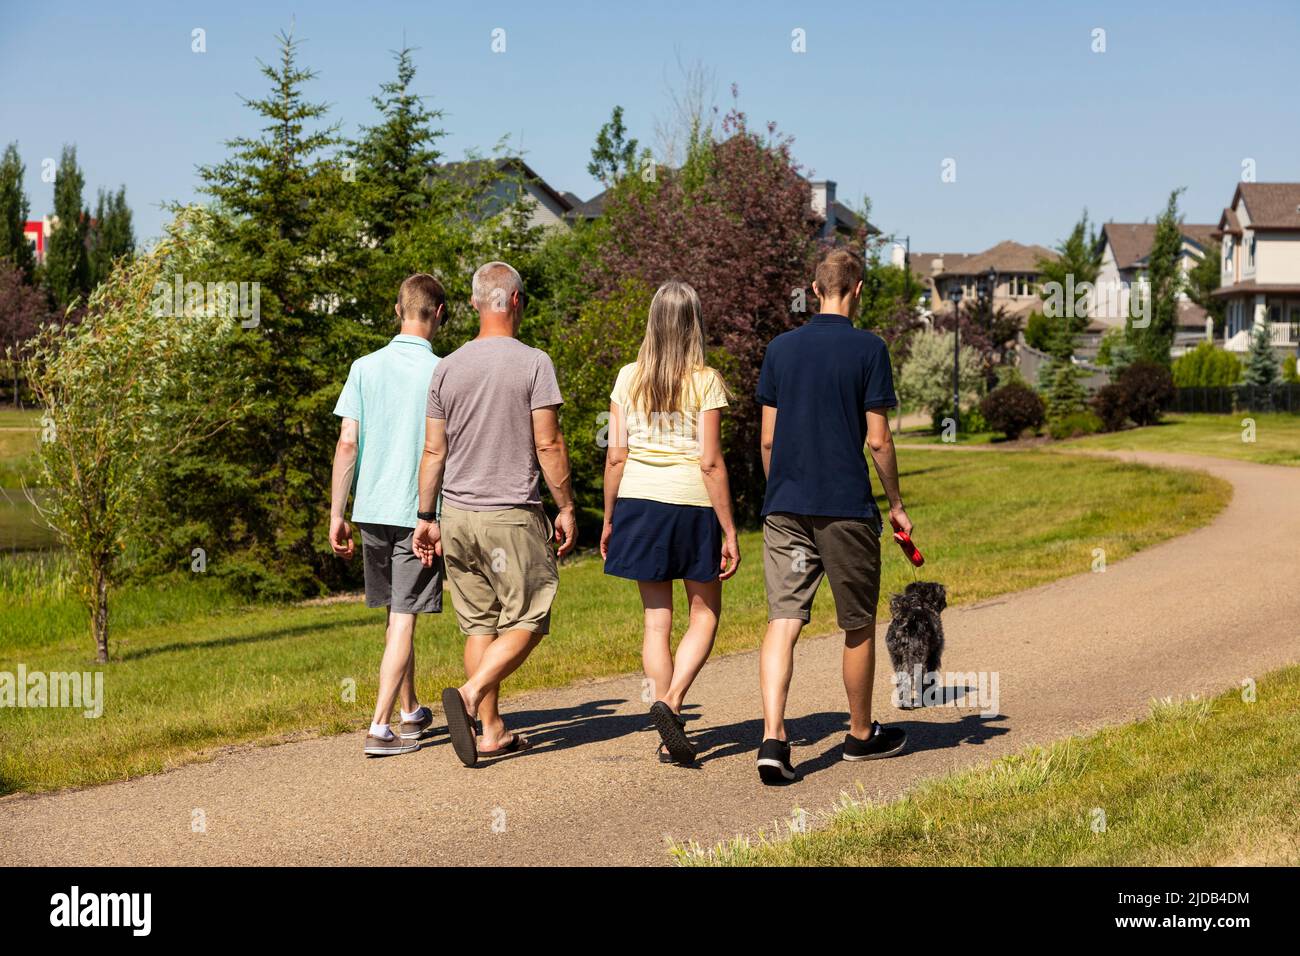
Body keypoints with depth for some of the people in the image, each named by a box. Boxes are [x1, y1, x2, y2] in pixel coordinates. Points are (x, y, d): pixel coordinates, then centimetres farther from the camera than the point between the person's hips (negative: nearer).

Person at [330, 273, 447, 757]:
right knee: (403, 619, -2)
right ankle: (380, 727, -8)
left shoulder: (365, 368, 2)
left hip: (372, 510, 4)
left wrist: (336, 514, 4)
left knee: (397, 615, 18)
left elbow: (347, 444, -1)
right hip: (421, 516, -4)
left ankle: (412, 712, 31)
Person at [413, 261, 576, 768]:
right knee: (526, 621, 3)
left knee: (479, 625, 10)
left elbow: (433, 451, 7)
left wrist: (426, 516, 13)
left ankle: (492, 731, 11)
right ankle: (470, 694, -17)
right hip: (512, 517, -5)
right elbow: (548, 445, -9)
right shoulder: (534, 364, -7)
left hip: (457, 515, 5)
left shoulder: (447, 368, 6)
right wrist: (566, 506, 0)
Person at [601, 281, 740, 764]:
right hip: (692, 506, -3)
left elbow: (616, 456, 2)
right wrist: (729, 531, -5)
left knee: (657, 618, 10)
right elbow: (710, 462, -10)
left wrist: (609, 519, 12)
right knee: (704, 614, 12)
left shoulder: (629, 378, 2)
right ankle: (671, 701, -9)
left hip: (638, 504, 3)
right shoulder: (705, 381, -7)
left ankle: (670, 734, 10)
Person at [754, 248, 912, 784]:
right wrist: (895, 503, 7)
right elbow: (878, 440, -6)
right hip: (846, 507, -3)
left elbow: (767, 439, 8)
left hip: (785, 505, 3)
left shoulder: (781, 348, 6)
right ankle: (861, 735, 26)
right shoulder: (868, 349, -5)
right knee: (858, 626, 12)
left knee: (782, 620, -1)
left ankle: (772, 737, -17)